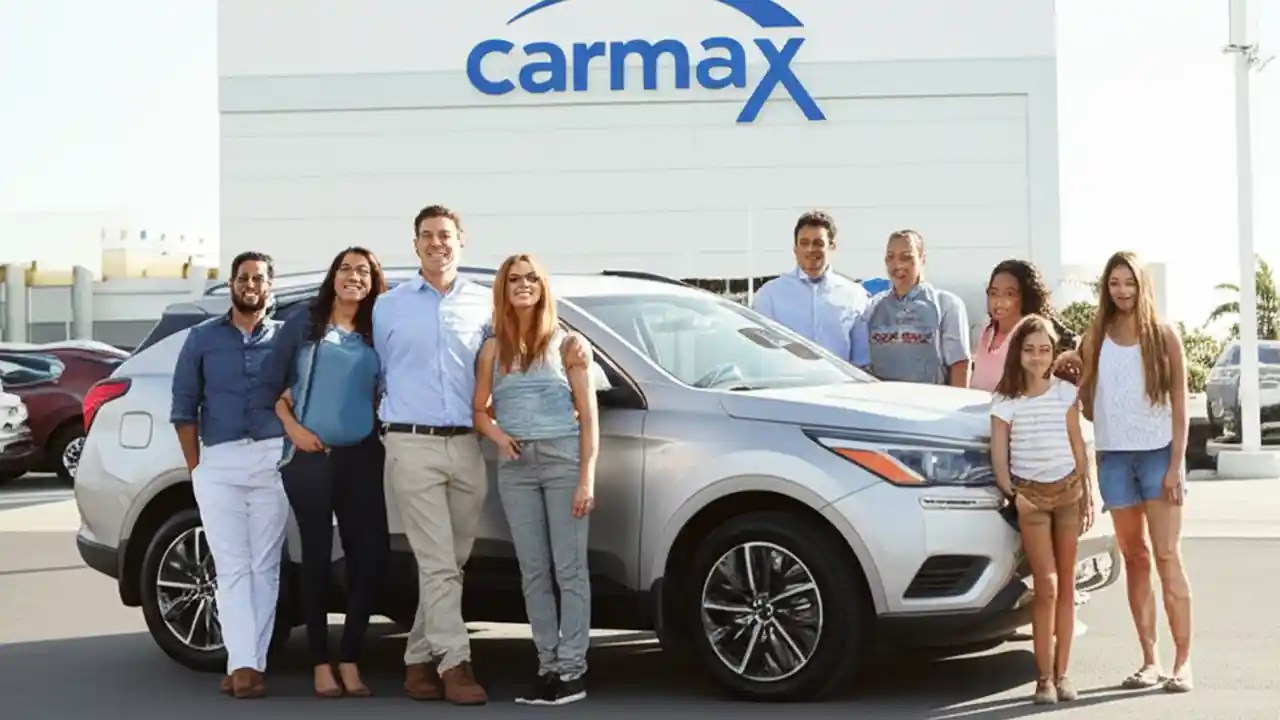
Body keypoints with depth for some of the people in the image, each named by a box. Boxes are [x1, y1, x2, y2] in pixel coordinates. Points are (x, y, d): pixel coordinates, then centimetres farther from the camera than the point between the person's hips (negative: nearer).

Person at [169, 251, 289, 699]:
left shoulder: (285, 337, 9)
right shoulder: (203, 337, 11)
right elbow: (184, 406, 8)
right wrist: (195, 465, 1)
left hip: (272, 458, 0)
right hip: (218, 461, 0)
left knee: (264, 565, 0)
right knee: (232, 565, -3)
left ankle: (249, 663, 3)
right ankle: (243, 662, -6)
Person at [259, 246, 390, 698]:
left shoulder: (377, 334, 10)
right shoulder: (304, 325, 4)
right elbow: (271, 382, 4)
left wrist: (388, 427, -2)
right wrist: (292, 428, -5)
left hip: (362, 457, 2)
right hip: (310, 456, -2)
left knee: (371, 556, -4)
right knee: (318, 556, 2)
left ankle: (349, 659, 9)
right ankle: (321, 664, 9)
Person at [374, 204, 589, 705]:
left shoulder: (484, 304, 12)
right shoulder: (388, 306, 8)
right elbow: (377, 373, 15)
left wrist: (570, 349, 3)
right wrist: (386, 421, 8)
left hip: (466, 447, 3)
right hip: (412, 445, -3)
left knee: (451, 562, 6)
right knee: (438, 562, -9)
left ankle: (420, 659, 16)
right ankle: (454, 663, -9)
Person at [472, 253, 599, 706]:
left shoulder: (564, 342, 3)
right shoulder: (493, 348, 11)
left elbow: (588, 415, 0)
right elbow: (479, 409, 18)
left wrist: (587, 478, -9)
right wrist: (497, 435, -5)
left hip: (563, 457, -3)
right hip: (515, 465, 3)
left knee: (569, 569, -4)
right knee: (533, 572, 4)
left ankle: (572, 672, -3)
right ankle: (548, 666, 10)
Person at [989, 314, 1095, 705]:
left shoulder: (1066, 393, 4)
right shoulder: (1005, 400, -2)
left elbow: (1078, 446, 6)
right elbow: (999, 454, -2)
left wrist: (1087, 495, 4)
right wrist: (1010, 495, -11)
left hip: (1068, 490, 2)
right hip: (1030, 495, -2)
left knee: (1065, 585, 4)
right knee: (1046, 587, -8)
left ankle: (1061, 673, 10)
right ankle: (1044, 677, -2)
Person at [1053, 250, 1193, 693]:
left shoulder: (1164, 337, 0)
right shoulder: (1095, 339, 7)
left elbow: (1179, 406, -2)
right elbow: (1090, 409, 7)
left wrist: (1176, 465, -8)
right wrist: (1075, 374, -10)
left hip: (1158, 454, -3)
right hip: (1113, 457, 3)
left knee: (1167, 556, -5)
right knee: (1134, 557, 6)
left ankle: (1183, 661, -2)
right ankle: (1150, 660, 11)